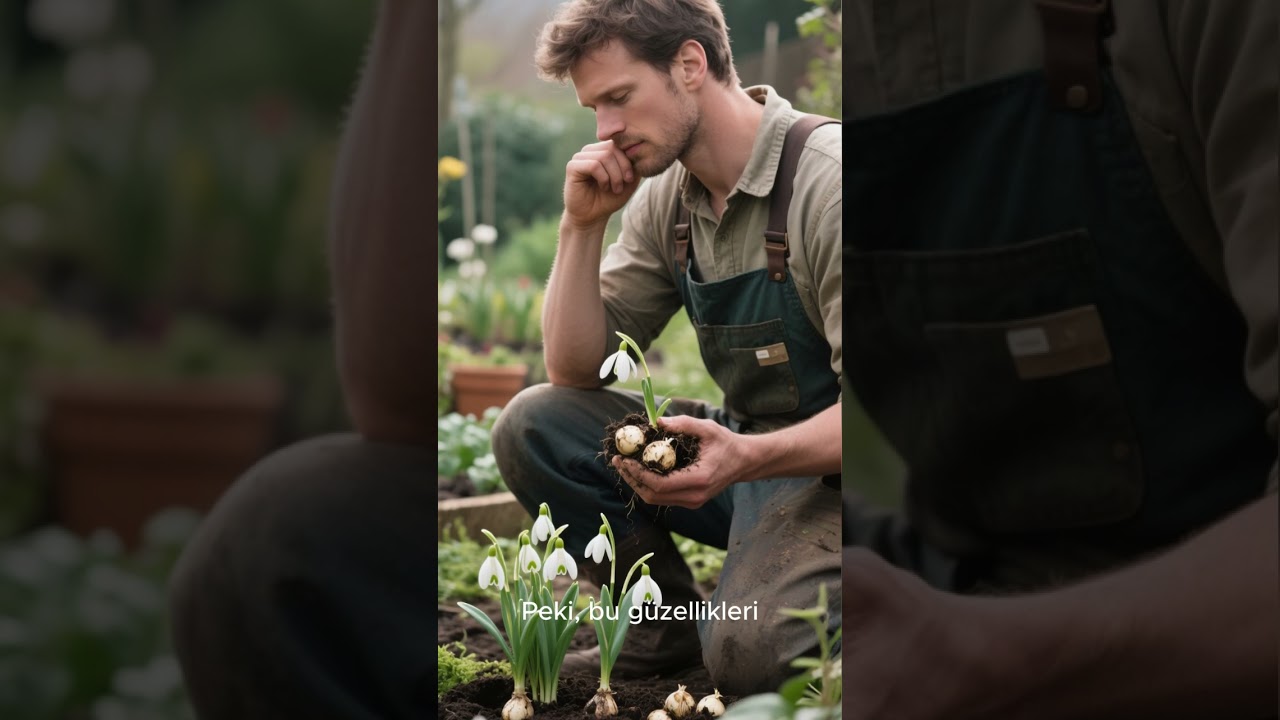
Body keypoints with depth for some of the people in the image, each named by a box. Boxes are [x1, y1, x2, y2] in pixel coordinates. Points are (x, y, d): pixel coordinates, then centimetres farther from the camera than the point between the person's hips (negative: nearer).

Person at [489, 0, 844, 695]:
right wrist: (582, 225, -8)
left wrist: (747, 458, -40)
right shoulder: (664, 196, 3)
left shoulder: (824, 179, -21)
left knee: (748, 654, -31)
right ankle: (671, 624, 5)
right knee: (532, 425, -8)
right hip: (744, 445, 7)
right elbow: (575, 369, 4)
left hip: (830, 464, -7)